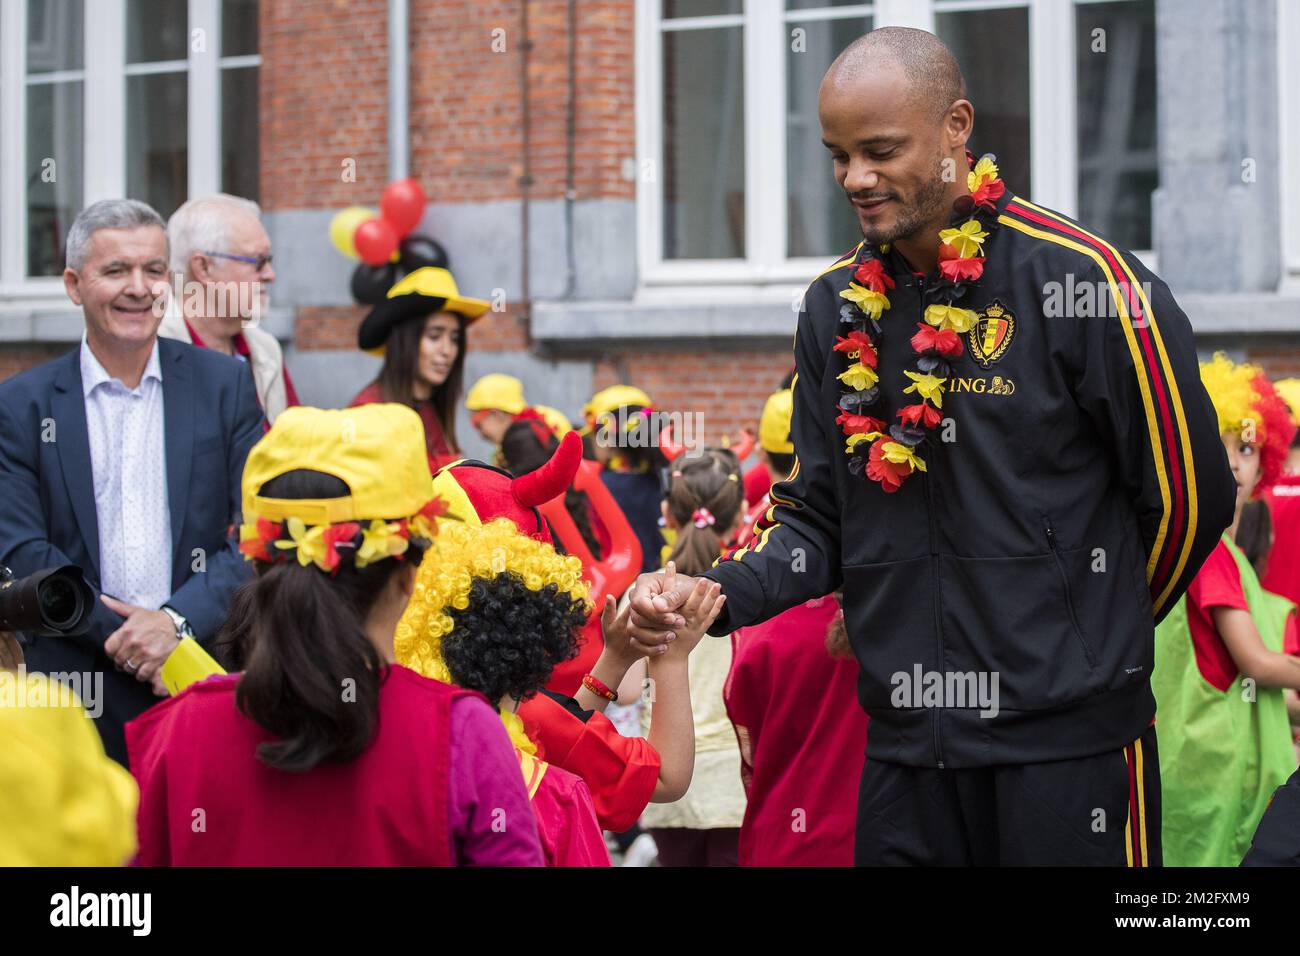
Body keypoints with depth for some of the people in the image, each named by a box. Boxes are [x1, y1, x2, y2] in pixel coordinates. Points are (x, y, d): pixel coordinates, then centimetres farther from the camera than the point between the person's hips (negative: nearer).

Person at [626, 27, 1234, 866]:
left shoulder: (1085, 279, -10)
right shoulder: (838, 307, 8)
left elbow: (1187, 495, -2)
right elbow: (818, 519, 11)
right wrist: (716, 594, -8)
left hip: (1068, 738, -5)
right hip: (905, 743, 5)